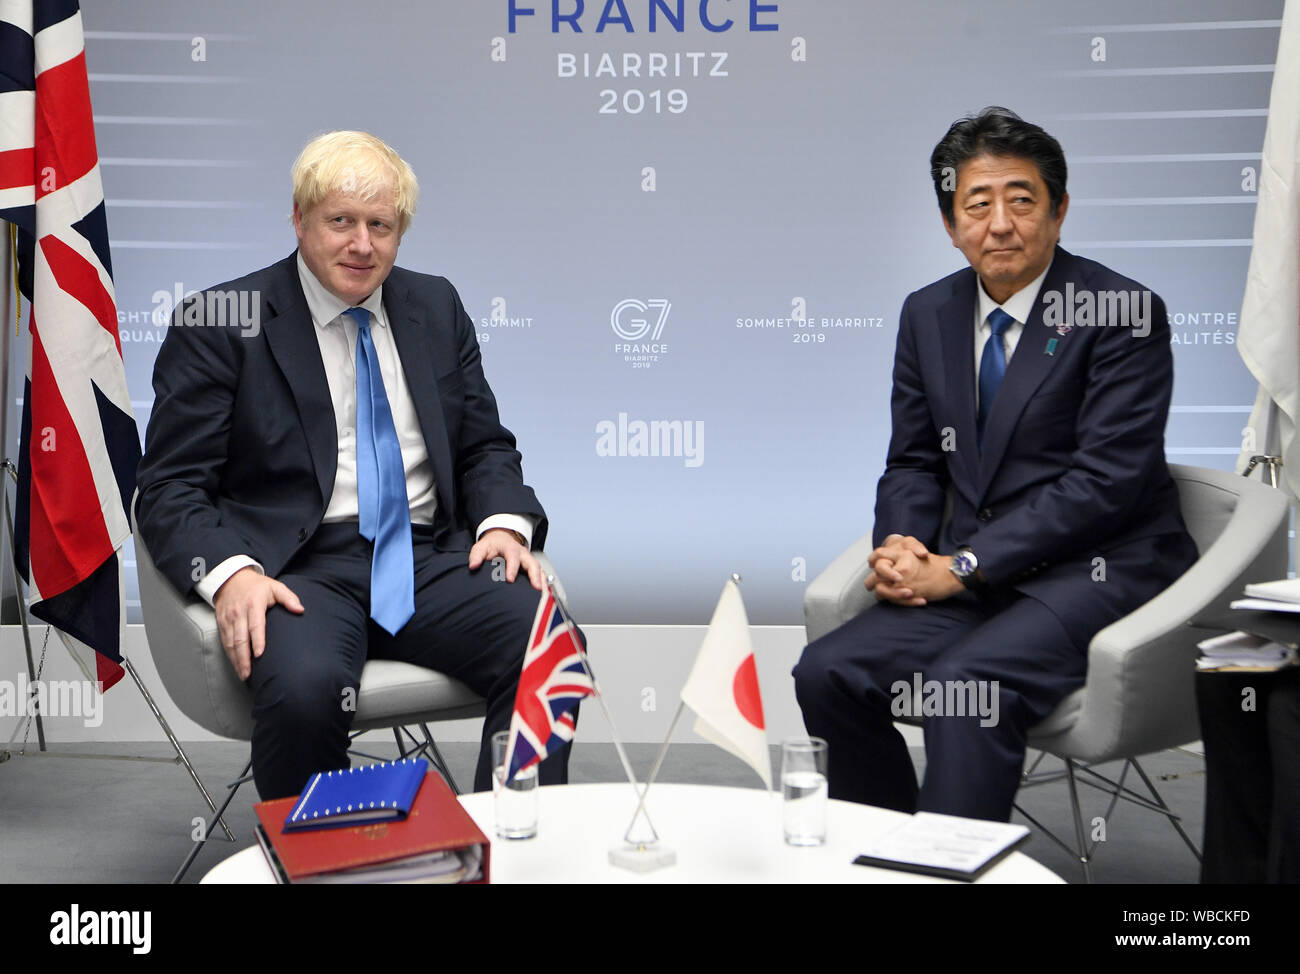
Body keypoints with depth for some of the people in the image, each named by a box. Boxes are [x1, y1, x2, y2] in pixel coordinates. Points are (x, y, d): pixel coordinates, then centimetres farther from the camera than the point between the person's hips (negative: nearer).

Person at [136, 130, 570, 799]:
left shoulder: (436, 307, 16)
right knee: (302, 688, -35)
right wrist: (229, 571, -22)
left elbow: (484, 445, 20)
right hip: (303, 566, -3)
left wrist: (505, 521, -3)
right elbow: (170, 488, -2)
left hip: (429, 559, 4)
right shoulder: (219, 326, 2)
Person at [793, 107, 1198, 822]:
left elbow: (1107, 480, -15)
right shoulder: (927, 313, 10)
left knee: (964, 683, -31)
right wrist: (900, 543, -8)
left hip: (1098, 571, -5)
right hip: (972, 575, 6)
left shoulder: (1123, 312, -8)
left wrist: (962, 566, -18)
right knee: (826, 673, -14)